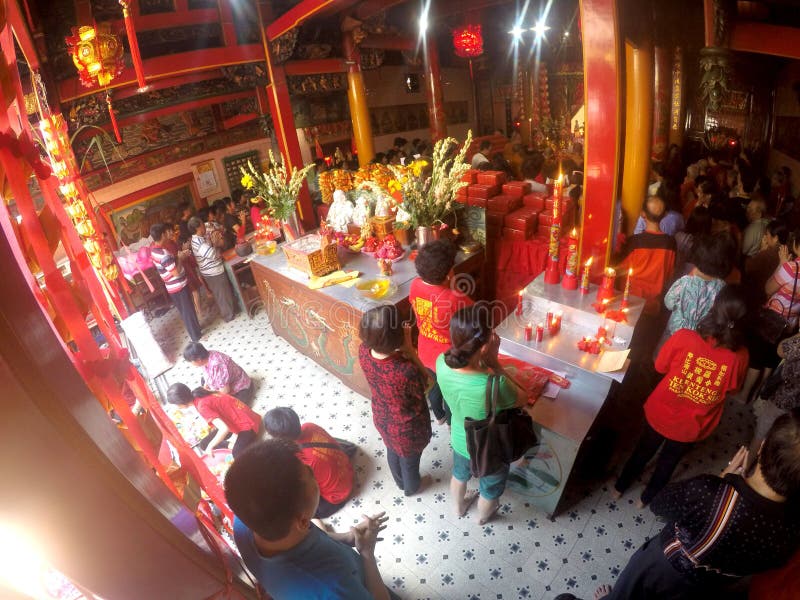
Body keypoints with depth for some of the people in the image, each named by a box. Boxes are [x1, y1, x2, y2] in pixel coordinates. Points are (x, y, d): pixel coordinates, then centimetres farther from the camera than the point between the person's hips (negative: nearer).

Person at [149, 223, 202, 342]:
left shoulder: (153, 249, 0)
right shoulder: (164, 254, -29)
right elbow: (176, 273, -27)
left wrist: (175, 257, 8)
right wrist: (179, 259, -13)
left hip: (171, 287, 9)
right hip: (179, 286, -9)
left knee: (184, 311, 21)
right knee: (188, 310, 6)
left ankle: (195, 330, 37)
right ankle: (196, 336, 19)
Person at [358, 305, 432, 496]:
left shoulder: (364, 351, -26)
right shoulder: (407, 371, -44)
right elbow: (425, 382, -20)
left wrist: (403, 351, -21)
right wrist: (409, 349, -30)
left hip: (382, 419, 5)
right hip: (407, 428, -5)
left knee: (393, 451, 36)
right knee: (410, 460, 29)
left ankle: (400, 482, 66)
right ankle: (412, 487, 61)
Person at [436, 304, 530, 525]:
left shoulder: (442, 362, -28)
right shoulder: (495, 385, -45)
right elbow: (523, 399, -21)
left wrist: (485, 363, -23)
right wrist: (494, 363, -30)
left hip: (460, 440, 4)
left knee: (460, 474, 37)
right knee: (490, 489, 32)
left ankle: (459, 507, 67)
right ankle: (483, 517, 64)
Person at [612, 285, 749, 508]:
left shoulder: (683, 337, -28)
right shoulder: (739, 356, -24)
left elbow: (660, 367, -10)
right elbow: (732, 387, -4)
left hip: (661, 413, -1)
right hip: (690, 427, 1)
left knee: (644, 450, 28)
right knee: (669, 460, 30)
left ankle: (620, 486, 51)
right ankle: (647, 497, 53)